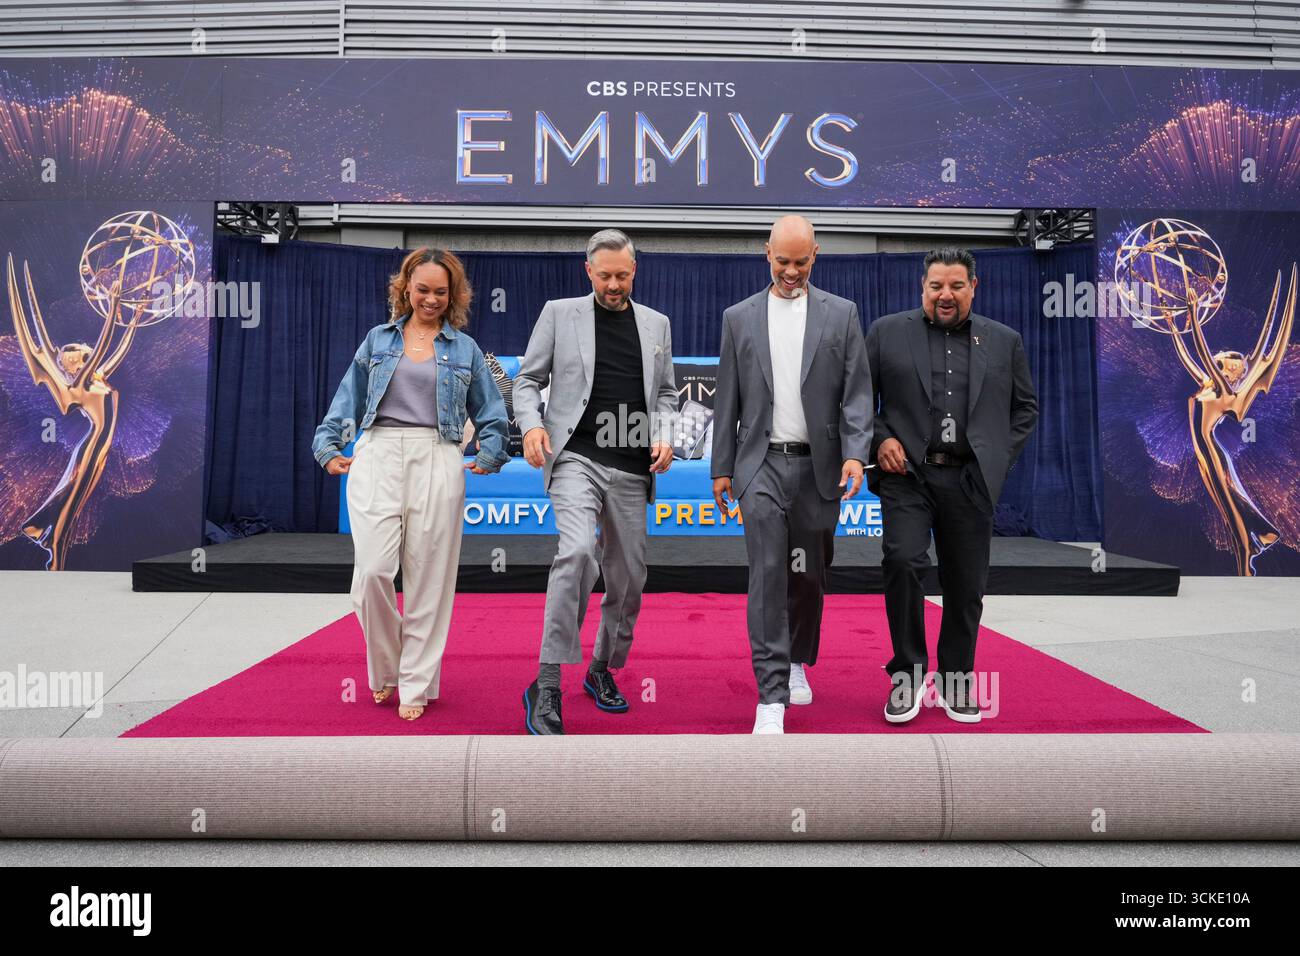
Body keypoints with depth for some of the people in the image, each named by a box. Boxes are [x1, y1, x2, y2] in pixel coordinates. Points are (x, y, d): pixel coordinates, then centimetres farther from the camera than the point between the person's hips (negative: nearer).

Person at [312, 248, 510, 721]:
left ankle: (415, 686, 12)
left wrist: (488, 455, 3)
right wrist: (329, 446, 7)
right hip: (377, 457, 1)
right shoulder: (378, 339, 16)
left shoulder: (465, 348, 14)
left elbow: (490, 412, 16)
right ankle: (384, 669, 14)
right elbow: (348, 397, 16)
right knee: (373, 570, -11)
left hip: (436, 463, 0)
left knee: (428, 579, 0)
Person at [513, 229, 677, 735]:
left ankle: (602, 669, 32)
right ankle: (547, 687, -20)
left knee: (628, 577, 9)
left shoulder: (655, 323, 15)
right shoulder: (559, 313, 6)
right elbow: (527, 380, 7)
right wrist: (531, 424, -12)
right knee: (577, 551, -27)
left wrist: (664, 436, 1)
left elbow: (664, 392, 19)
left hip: (631, 468, 4)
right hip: (576, 457, -4)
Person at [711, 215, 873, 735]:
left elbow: (857, 391, 0)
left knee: (809, 573, 12)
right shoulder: (739, 317, 8)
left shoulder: (841, 313, 6)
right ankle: (771, 694, -8)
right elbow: (727, 399, 8)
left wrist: (855, 453, -14)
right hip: (761, 463, -1)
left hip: (818, 465, 1)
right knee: (768, 573, -10)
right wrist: (721, 468, 6)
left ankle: (797, 662, 36)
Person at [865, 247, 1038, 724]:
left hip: (970, 480, 2)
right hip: (907, 474, -2)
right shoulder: (886, 332, 6)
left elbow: (1026, 406, 18)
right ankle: (908, 674, 0)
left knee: (966, 585, 7)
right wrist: (880, 439, -6)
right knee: (903, 562, -19)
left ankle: (956, 684, 24)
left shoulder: (1004, 341, 12)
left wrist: (1001, 457, 6)